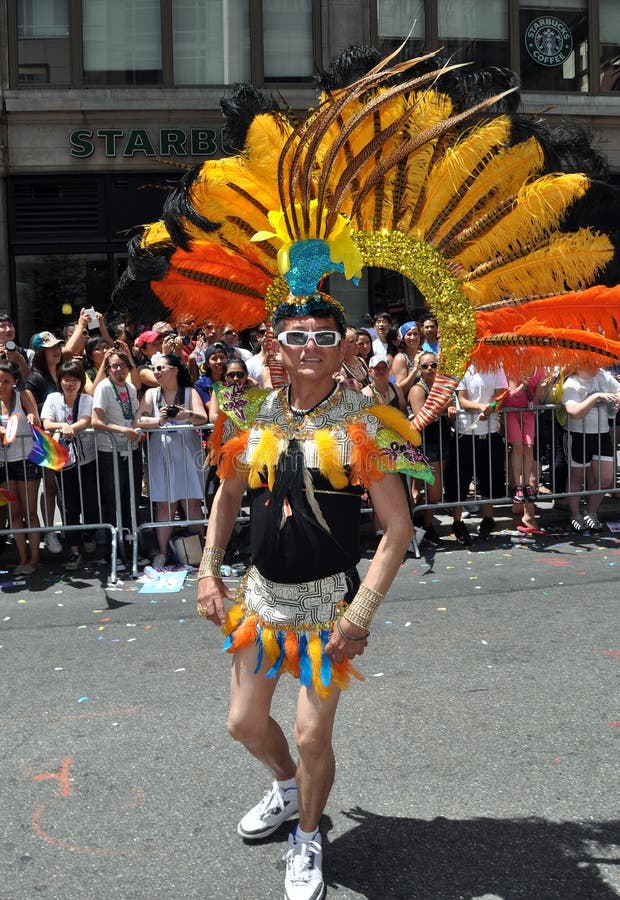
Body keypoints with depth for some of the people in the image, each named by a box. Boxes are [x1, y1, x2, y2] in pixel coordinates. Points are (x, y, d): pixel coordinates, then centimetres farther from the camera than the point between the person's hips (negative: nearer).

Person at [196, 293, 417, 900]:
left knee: (312, 736, 1)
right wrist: (208, 570, 6)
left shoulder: (361, 423, -12)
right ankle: (287, 787, 49)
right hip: (261, 593, 5)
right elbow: (228, 494, 14)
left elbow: (399, 525, -13)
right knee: (245, 722, 15)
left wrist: (361, 613, -18)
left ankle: (307, 842, 33)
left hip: (329, 600, -4)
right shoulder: (255, 418, 0)